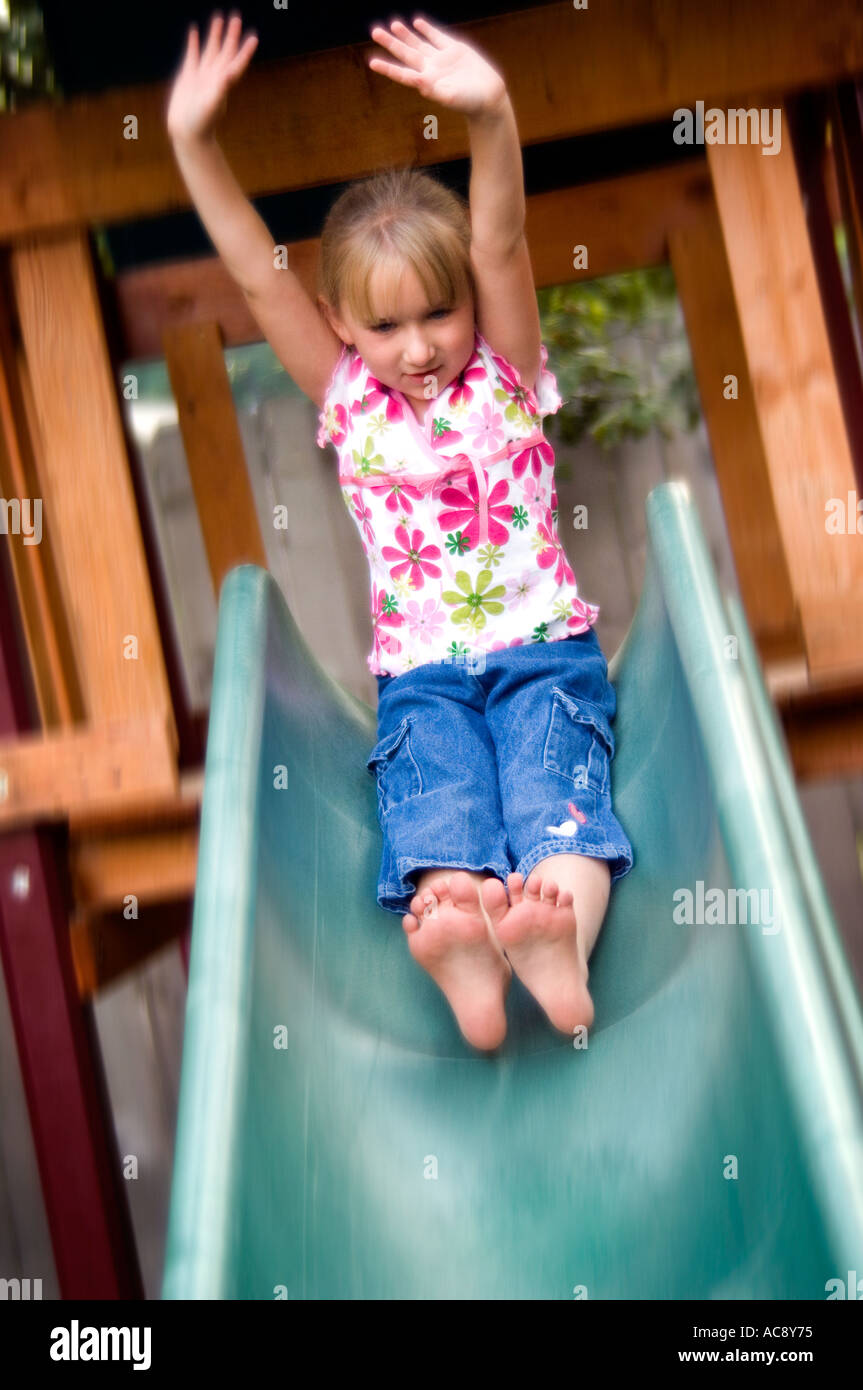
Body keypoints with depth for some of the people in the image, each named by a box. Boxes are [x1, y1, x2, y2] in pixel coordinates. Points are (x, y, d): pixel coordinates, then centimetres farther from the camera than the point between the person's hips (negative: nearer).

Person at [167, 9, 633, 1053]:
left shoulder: (506, 375, 4)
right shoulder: (347, 401, 7)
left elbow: (500, 244, -15)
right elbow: (259, 277, -4)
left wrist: (491, 114, -34)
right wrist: (192, 143, -18)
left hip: (544, 647, 0)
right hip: (421, 670, 1)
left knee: (556, 785, -28)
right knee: (436, 800, -27)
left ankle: (559, 941, -54)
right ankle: (459, 957, -54)